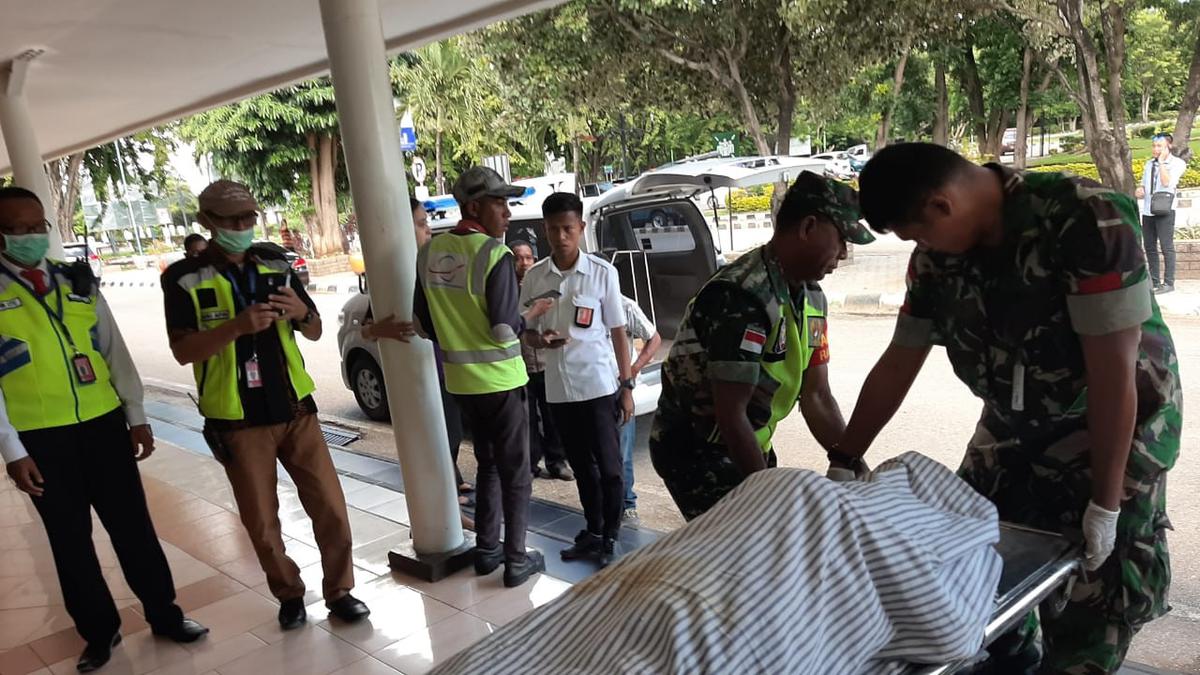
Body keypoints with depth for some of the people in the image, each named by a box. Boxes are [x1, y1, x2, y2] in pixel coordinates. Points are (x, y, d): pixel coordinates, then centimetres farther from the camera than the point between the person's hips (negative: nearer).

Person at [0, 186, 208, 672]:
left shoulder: (78, 282, 6)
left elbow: (115, 351, 7)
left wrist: (137, 416, 5)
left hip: (103, 423, 2)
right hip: (39, 436, -2)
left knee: (132, 524, 9)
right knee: (69, 537, 11)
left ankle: (163, 613, 25)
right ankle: (99, 631, 27)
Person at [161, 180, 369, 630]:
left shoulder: (276, 266, 6)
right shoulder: (185, 278, -5)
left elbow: (315, 333, 9)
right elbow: (182, 351, -13)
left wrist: (301, 312, -14)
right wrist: (238, 326, -28)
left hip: (295, 409, 3)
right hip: (238, 421, -2)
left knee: (330, 507, 2)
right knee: (262, 523, 8)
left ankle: (339, 591, 17)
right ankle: (289, 595, 28)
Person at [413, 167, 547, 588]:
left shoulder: (429, 254, 1)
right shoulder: (493, 254, -19)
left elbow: (423, 324, 7)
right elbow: (505, 330, -21)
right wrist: (524, 319, 0)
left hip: (460, 380, 6)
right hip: (500, 380, -6)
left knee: (488, 464, 22)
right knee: (515, 472, 8)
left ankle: (486, 550, 29)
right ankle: (517, 561, 15)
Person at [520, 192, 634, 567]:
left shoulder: (603, 272, -6)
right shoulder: (534, 277, 2)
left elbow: (618, 331, -2)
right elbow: (527, 332, 9)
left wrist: (626, 386, -3)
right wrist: (540, 340, -15)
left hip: (599, 385, -3)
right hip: (558, 388, 3)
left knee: (608, 466, 2)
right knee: (582, 466, 15)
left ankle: (610, 538, 17)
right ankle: (593, 533, 30)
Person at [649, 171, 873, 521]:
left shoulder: (811, 297, 1)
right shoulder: (743, 296, -27)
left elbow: (817, 398, 3)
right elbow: (730, 413, -26)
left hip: (748, 446, 8)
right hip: (695, 451, -8)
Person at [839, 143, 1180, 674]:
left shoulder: (1087, 219, -29)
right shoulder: (937, 257, -10)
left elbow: (1114, 370, -26)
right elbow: (897, 365, -1)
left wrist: (1106, 503, -22)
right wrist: (843, 463, 2)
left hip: (1117, 421, -5)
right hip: (1014, 423, 6)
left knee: (1091, 590, -1)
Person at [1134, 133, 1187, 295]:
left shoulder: (1177, 163, -3)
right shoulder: (1149, 163, 16)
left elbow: (1167, 183, -17)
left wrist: (1162, 161, -12)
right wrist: (1140, 190, 2)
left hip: (1164, 210, -6)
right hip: (1147, 211, 6)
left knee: (1166, 247, -6)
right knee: (1150, 248, 7)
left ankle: (1169, 282, -3)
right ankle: (1154, 281, 14)